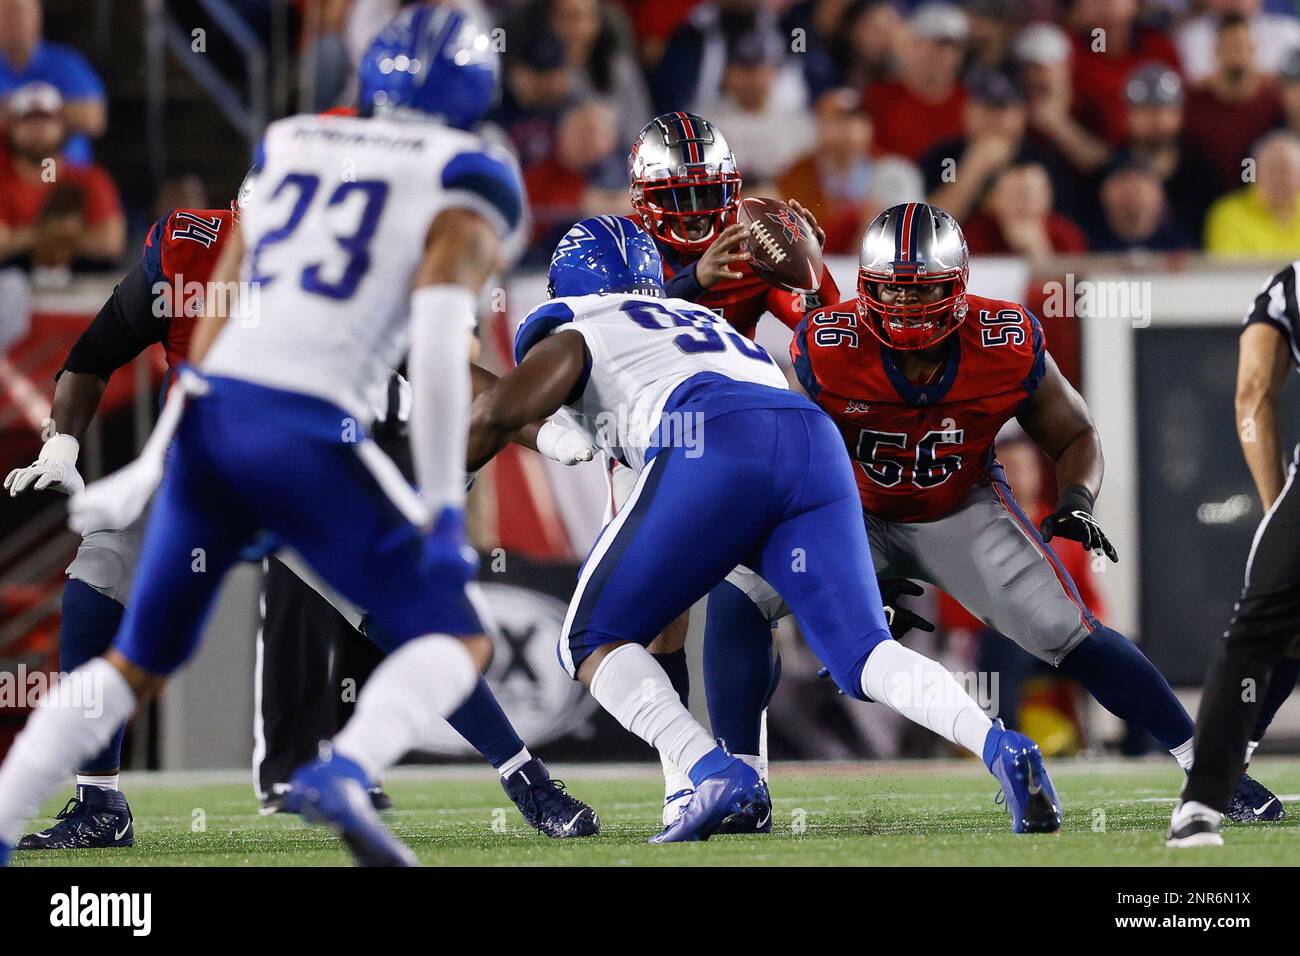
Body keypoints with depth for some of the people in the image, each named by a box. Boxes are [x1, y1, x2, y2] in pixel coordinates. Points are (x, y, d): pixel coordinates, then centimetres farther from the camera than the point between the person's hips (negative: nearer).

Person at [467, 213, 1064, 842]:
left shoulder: (574, 332, 24)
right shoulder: (709, 324, 43)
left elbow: (496, 414, 9)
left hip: (714, 451, -5)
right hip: (815, 443, 5)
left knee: (593, 643, 7)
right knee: (864, 655, 2)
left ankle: (716, 775, -16)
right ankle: (1000, 747, -26)